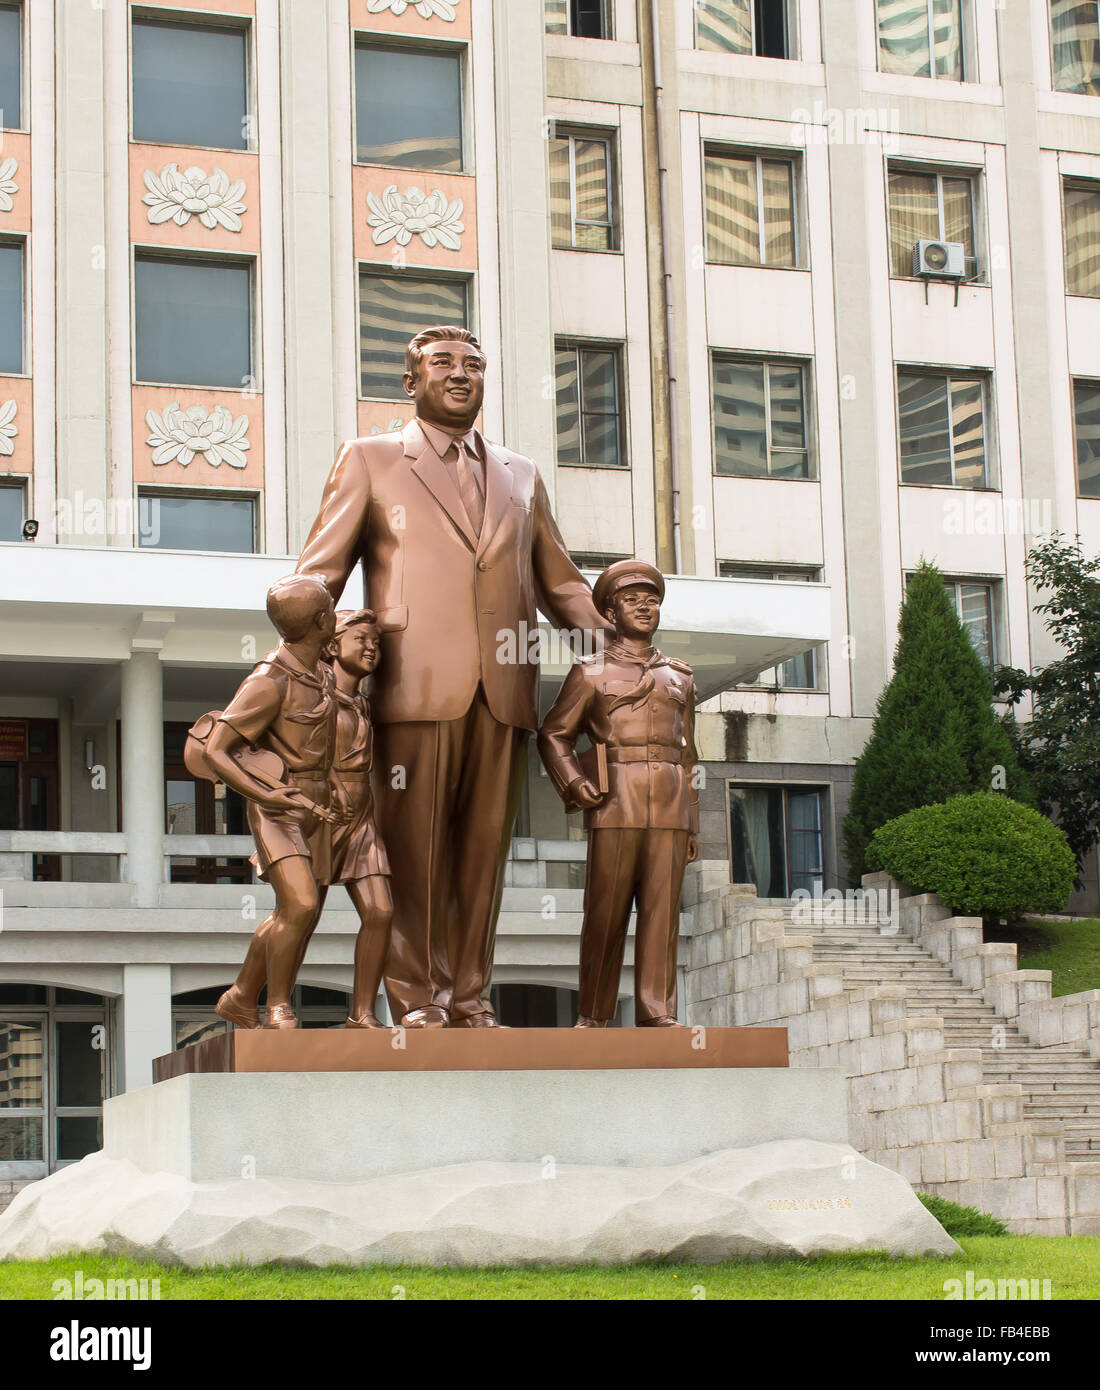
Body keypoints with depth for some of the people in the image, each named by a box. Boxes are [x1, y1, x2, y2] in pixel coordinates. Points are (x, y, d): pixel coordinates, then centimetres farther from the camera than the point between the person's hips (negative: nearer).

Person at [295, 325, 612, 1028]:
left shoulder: (521, 476, 22)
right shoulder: (369, 461, 13)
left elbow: (561, 583, 24)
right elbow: (319, 574, 9)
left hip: (503, 690, 3)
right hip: (417, 686, -3)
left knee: (483, 852, 2)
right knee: (414, 852, -6)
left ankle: (470, 1000, 8)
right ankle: (419, 1000, -1)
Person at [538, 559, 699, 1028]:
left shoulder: (680, 678, 20)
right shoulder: (590, 673, 10)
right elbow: (553, 734, 10)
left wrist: (691, 826, 15)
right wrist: (573, 783, -8)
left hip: (669, 807, 3)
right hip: (614, 803, -3)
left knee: (662, 910, -3)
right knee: (605, 911, -5)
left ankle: (657, 1012, -2)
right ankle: (593, 1015, 1)